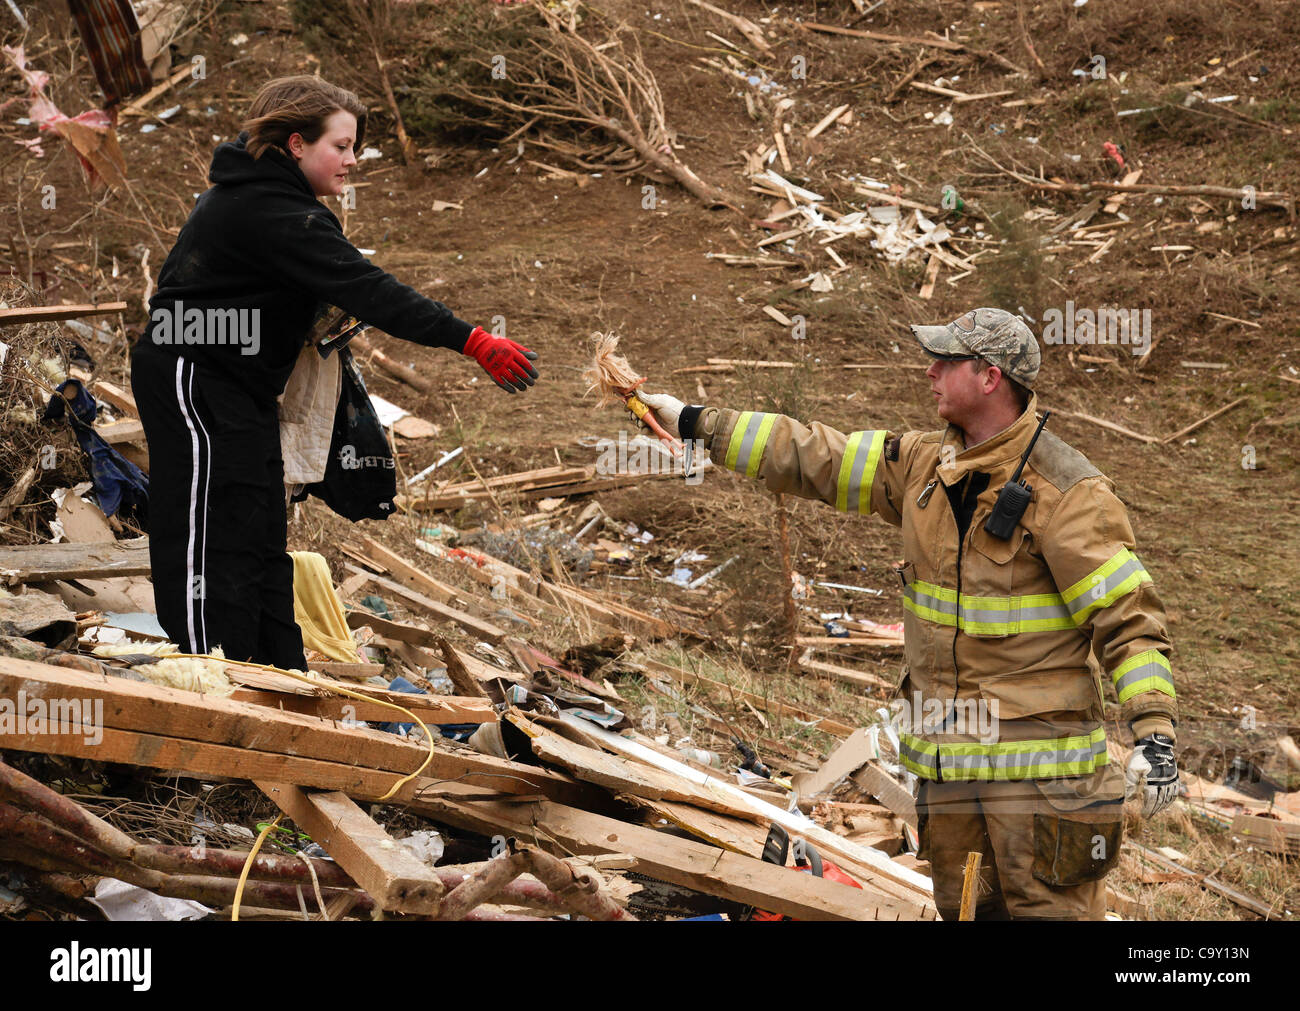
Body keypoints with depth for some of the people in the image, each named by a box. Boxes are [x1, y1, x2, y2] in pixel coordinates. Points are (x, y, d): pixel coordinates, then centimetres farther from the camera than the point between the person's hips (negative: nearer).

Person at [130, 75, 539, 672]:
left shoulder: (248, 192, 10)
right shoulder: (273, 213, -23)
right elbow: (366, 290, -30)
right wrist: (472, 342, -33)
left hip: (236, 386, 11)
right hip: (193, 381, -11)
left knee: (260, 536, 13)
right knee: (211, 540, -9)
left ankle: (282, 681, 19)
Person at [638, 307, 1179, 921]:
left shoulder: (1066, 490, -12)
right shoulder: (923, 466, 8)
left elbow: (1126, 617, -14)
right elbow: (813, 458, 15)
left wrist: (1155, 733, -23)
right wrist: (694, 423, 16)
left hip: (1039, 765, -7)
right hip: (946, 763, 7)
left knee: (1048, 910, -5)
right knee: (964, 908, 13)